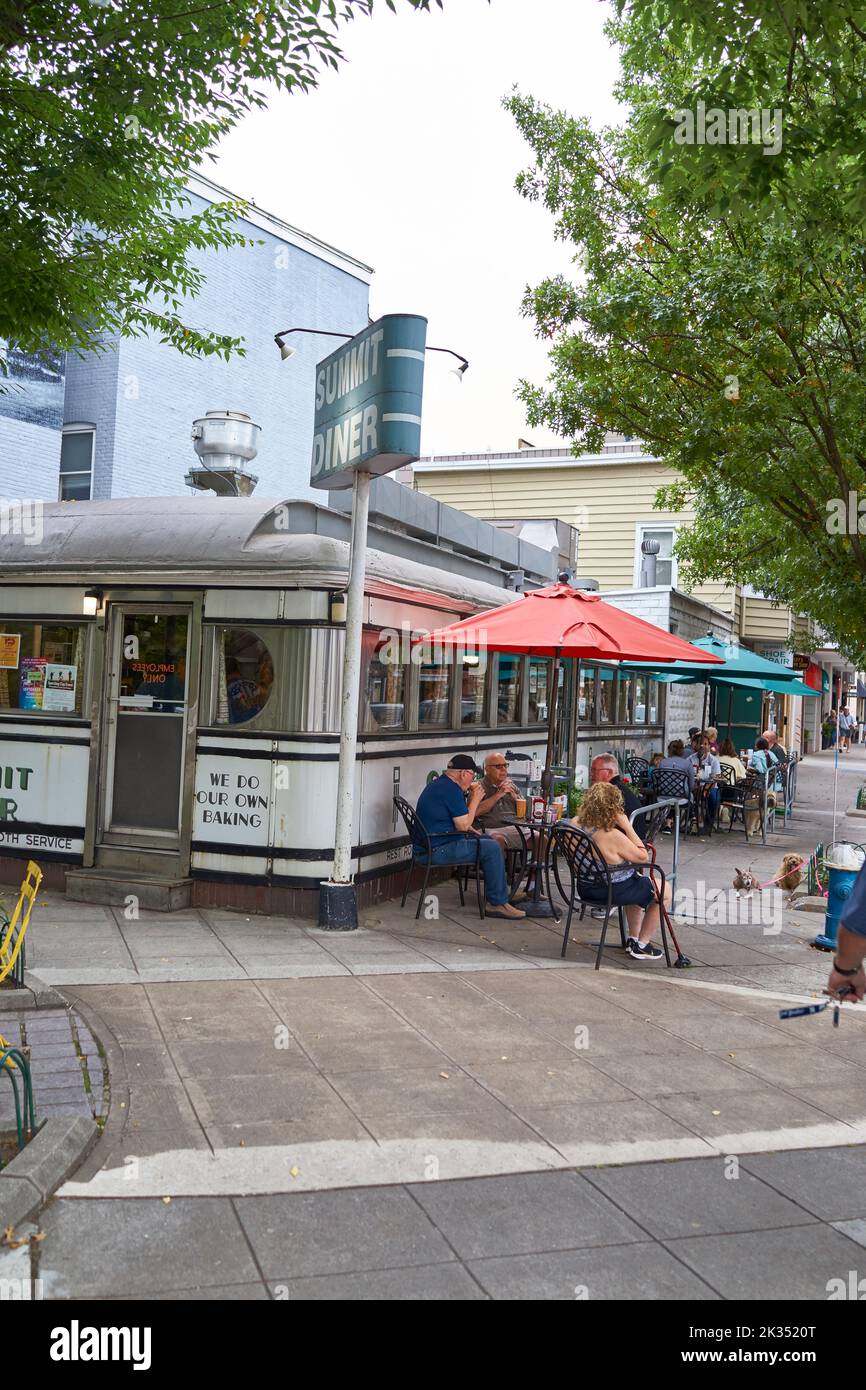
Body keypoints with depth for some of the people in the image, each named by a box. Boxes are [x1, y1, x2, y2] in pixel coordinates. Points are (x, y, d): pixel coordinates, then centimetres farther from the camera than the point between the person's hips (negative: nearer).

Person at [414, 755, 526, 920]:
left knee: (488, 839, 19)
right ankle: (498, 904, -9)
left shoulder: (438, 784, 15)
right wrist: (475, 799, -8)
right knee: (491, 848, -15)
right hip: (438, 850, -11)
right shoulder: (451, 789, -18)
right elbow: (463, 826, -17)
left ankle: (503, 892, 26)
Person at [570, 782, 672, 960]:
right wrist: (627, 827, -18)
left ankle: (633, 938, 39)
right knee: (665, 890, 13)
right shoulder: (613, 836, -30)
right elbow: (642, 857, -18)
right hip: (613, 891, -8)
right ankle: (641, 945, 19)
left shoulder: (576, 823, -8)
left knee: (637, 883, 35)